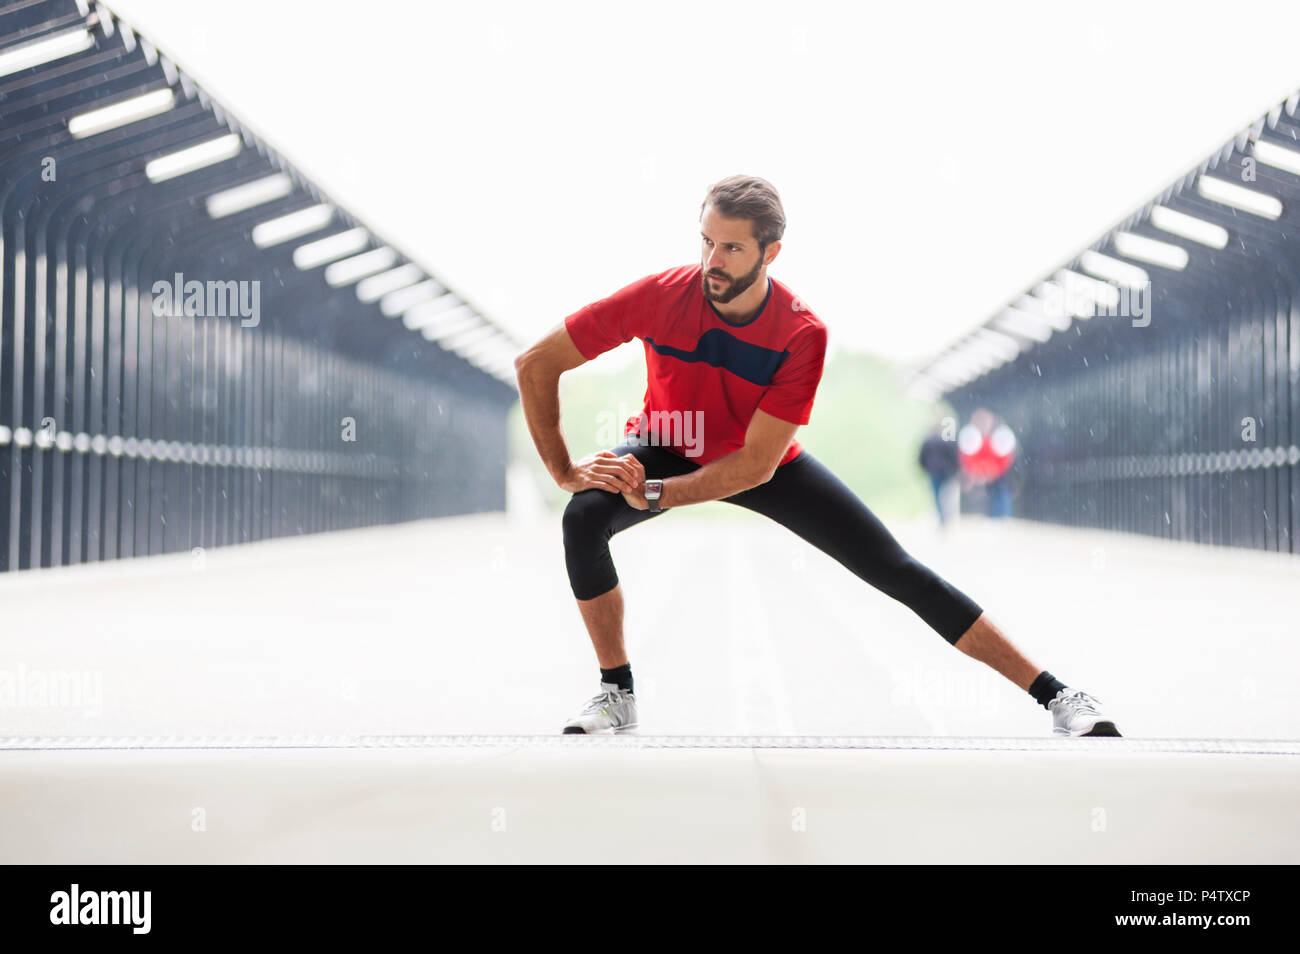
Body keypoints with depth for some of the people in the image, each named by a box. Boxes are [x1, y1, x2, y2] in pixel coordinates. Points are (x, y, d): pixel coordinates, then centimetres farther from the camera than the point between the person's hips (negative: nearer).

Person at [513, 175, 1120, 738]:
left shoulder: (802, 334, -29)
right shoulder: (659, 296, -29)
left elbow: (756, 463, -29)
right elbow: (535, 364, -21)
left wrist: (653, 493, -37)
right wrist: (564, 471, -23)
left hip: (764, 465, 0)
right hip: (666, 450, 0)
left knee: (899, 573, -8)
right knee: (584, 519, -32)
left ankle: (1055, 695, 0)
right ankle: (617, 696, -12)